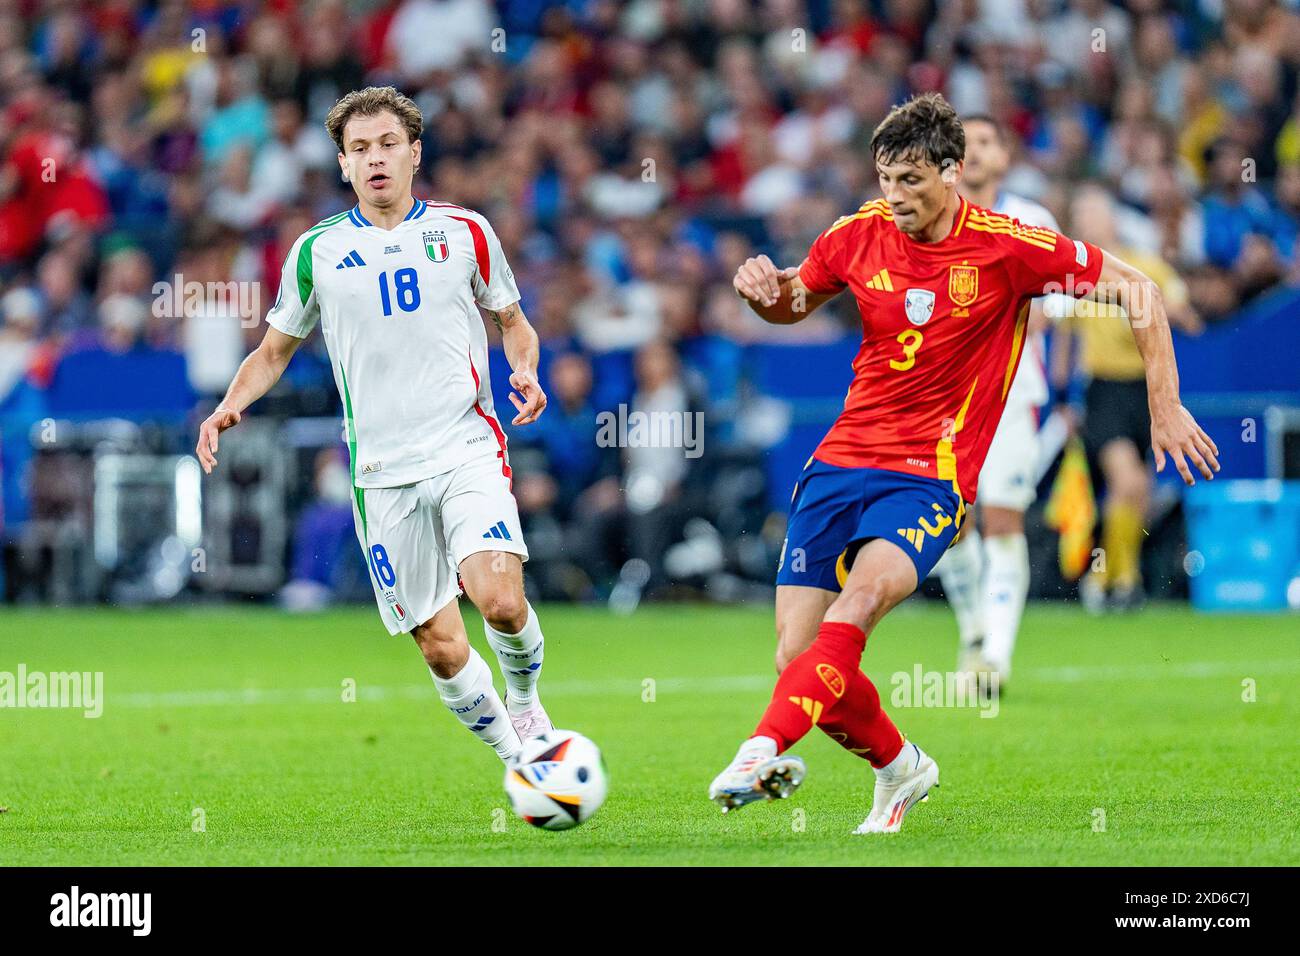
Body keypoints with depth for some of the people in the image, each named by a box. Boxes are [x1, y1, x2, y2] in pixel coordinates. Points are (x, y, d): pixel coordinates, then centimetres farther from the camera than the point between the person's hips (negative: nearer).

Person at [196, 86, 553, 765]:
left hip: (467, 452, -1)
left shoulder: (464, 232, 7)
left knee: (500, 602, -23)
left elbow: (513, 322, 19)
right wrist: (231, 405, -1)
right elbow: (274, 351, 18)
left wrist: (525, 371, -3)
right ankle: (518, 759, 18)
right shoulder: (318, 251, 8)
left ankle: (525, 703, 7)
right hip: (383, 473, 1)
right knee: (441, 648, -3)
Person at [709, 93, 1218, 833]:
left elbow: (1136, 288, 0)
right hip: (842, 461, 4)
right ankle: (900, 767, 23)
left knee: (861, 597, -33)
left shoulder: (1007, 247, -9)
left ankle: (766, 752, -45)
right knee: (798, 656, -4)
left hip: (932, 475, -4)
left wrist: (1165, 407, -2)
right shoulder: (860, 235, 2)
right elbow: (795, 305, 22)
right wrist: (766, 292, -3)